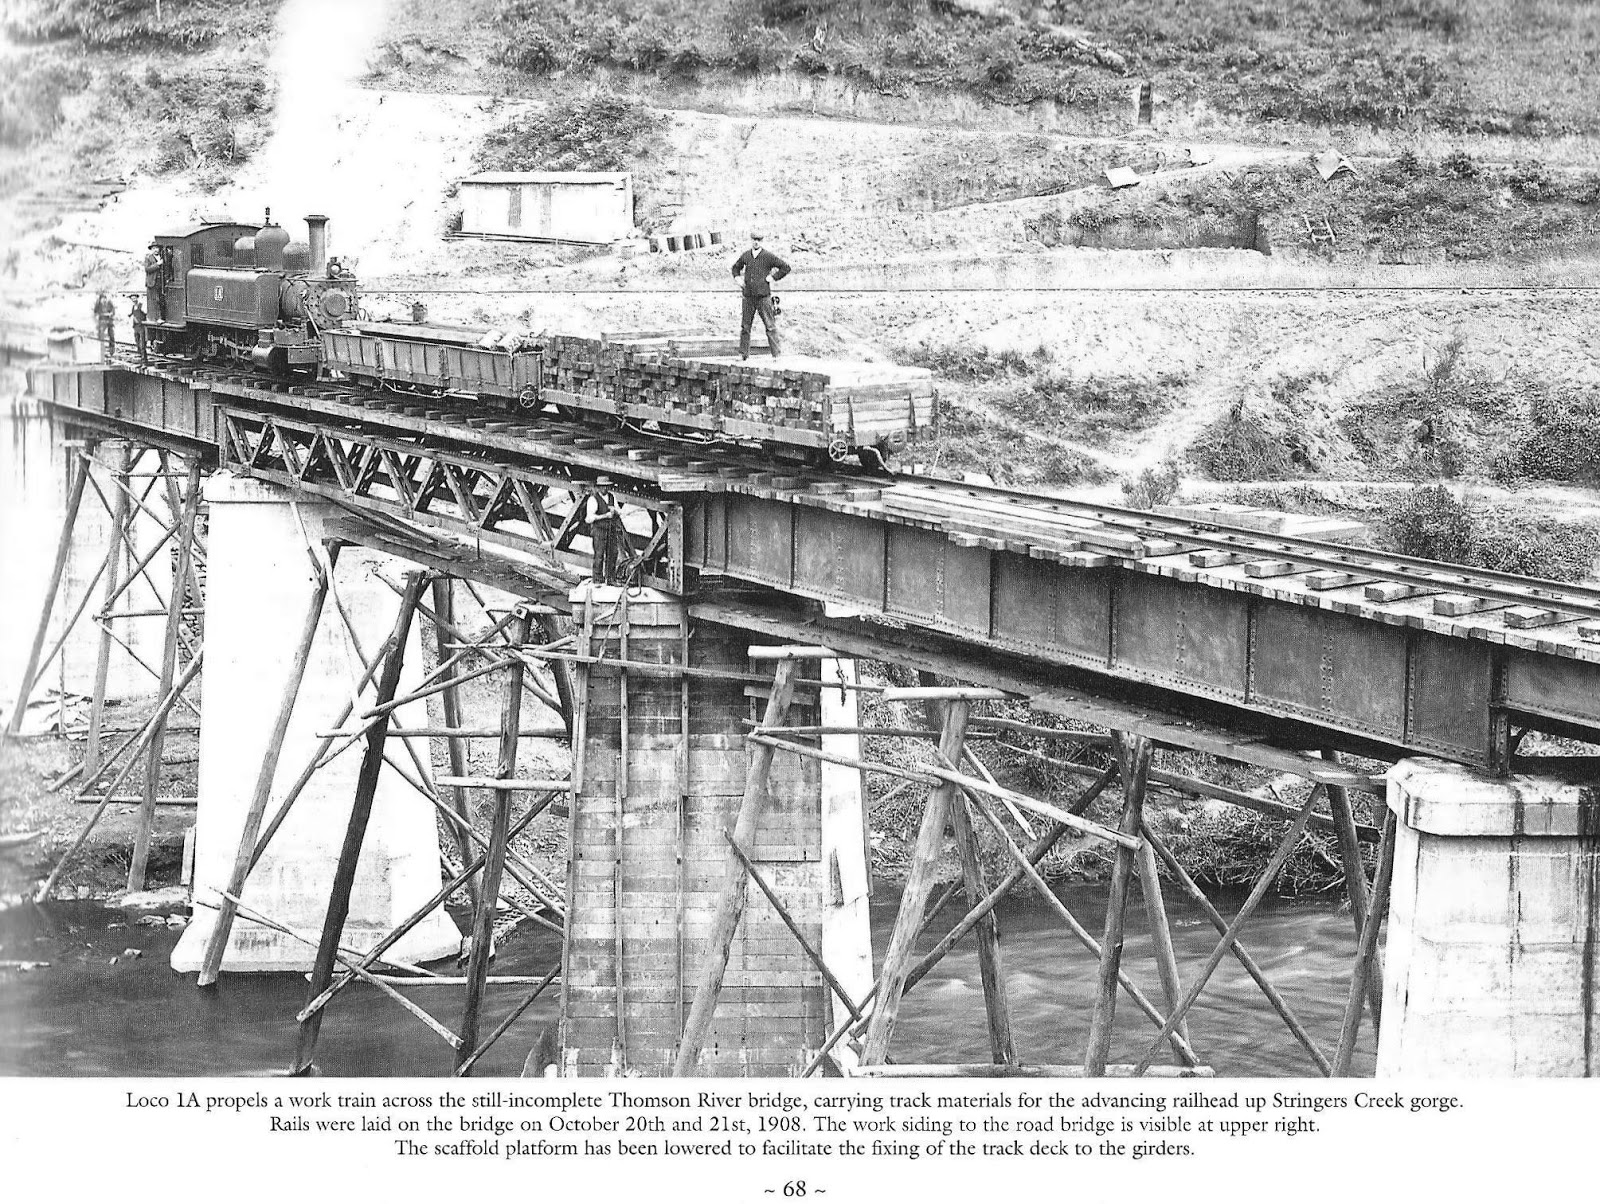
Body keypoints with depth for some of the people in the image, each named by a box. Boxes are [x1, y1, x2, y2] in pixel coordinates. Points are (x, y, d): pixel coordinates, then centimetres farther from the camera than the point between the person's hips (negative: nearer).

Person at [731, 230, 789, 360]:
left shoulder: (768, 256, -4)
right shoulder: (746, 256, 9)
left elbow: (786, 268, -3)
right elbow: (735, 268, 28)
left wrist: (772, 278, -6)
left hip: (763, 296, -4)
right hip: (748, 297, 4)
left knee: (770, 326, -4)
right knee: (745, 326, 6)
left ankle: (775, 354, -2)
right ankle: (743, 354, 13)